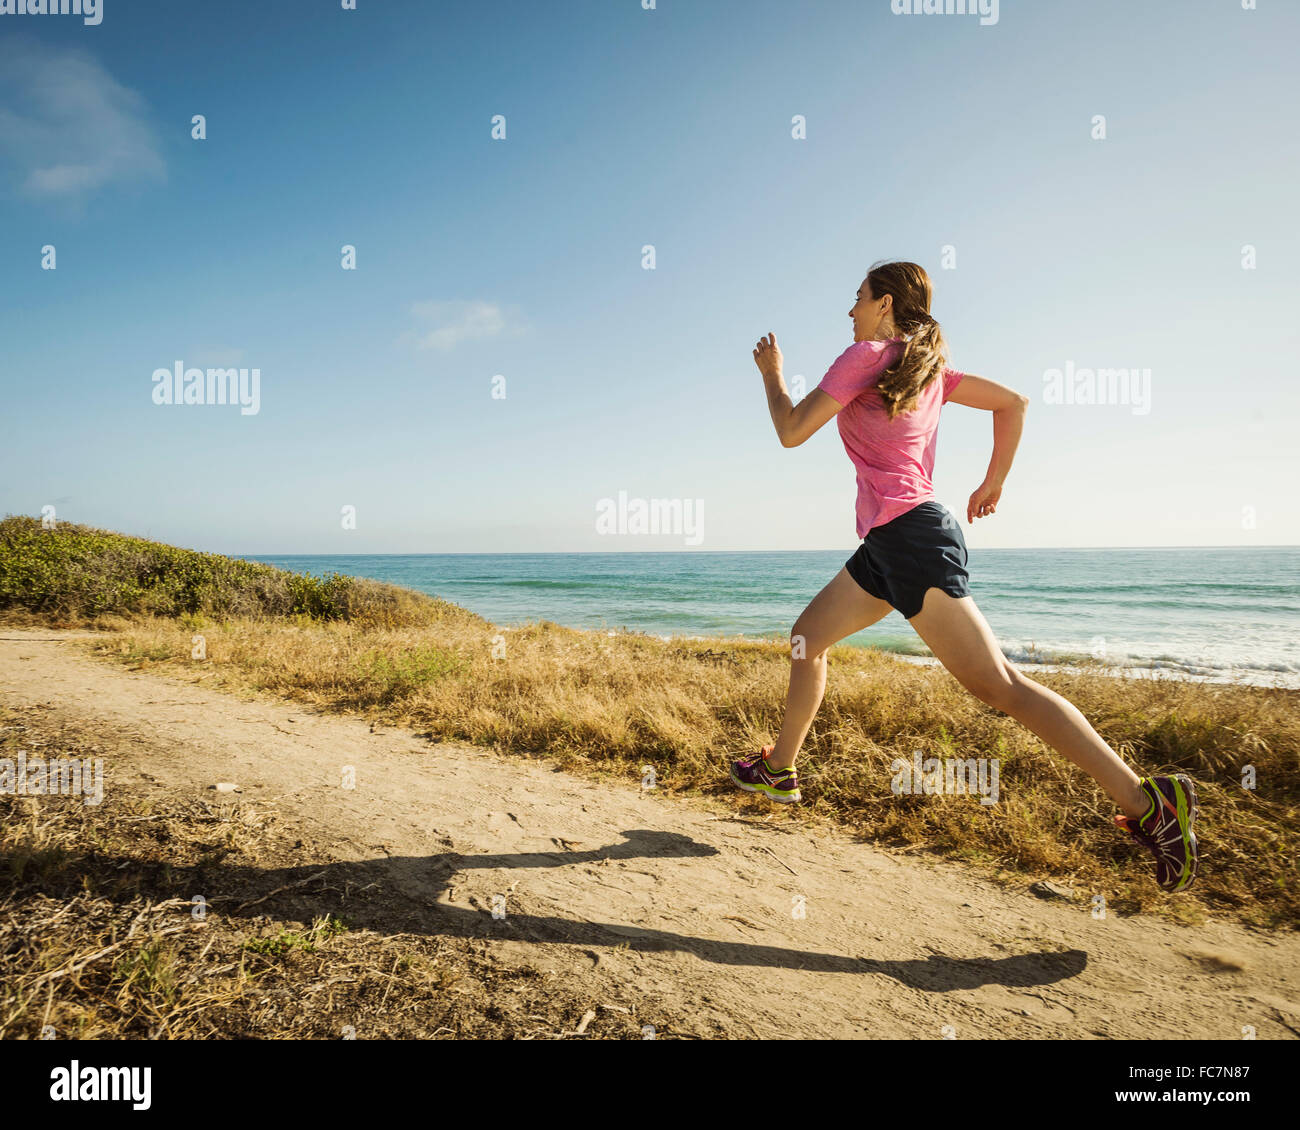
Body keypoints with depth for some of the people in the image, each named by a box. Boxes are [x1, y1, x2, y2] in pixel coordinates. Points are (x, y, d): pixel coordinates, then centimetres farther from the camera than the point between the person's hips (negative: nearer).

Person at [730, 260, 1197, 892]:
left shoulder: (865, 356, -6)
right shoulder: (929, 367, 18)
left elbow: (791, 432, -5)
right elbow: (1013, 402, 20)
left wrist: (771, 373, 12)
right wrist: (993, 484, 23)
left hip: (909, 535, -10)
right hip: (891, 543, 10)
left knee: (998, 686, -11)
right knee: (807, 636, 17)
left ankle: (1148, 801, -7)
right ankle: (779, 770, 27)